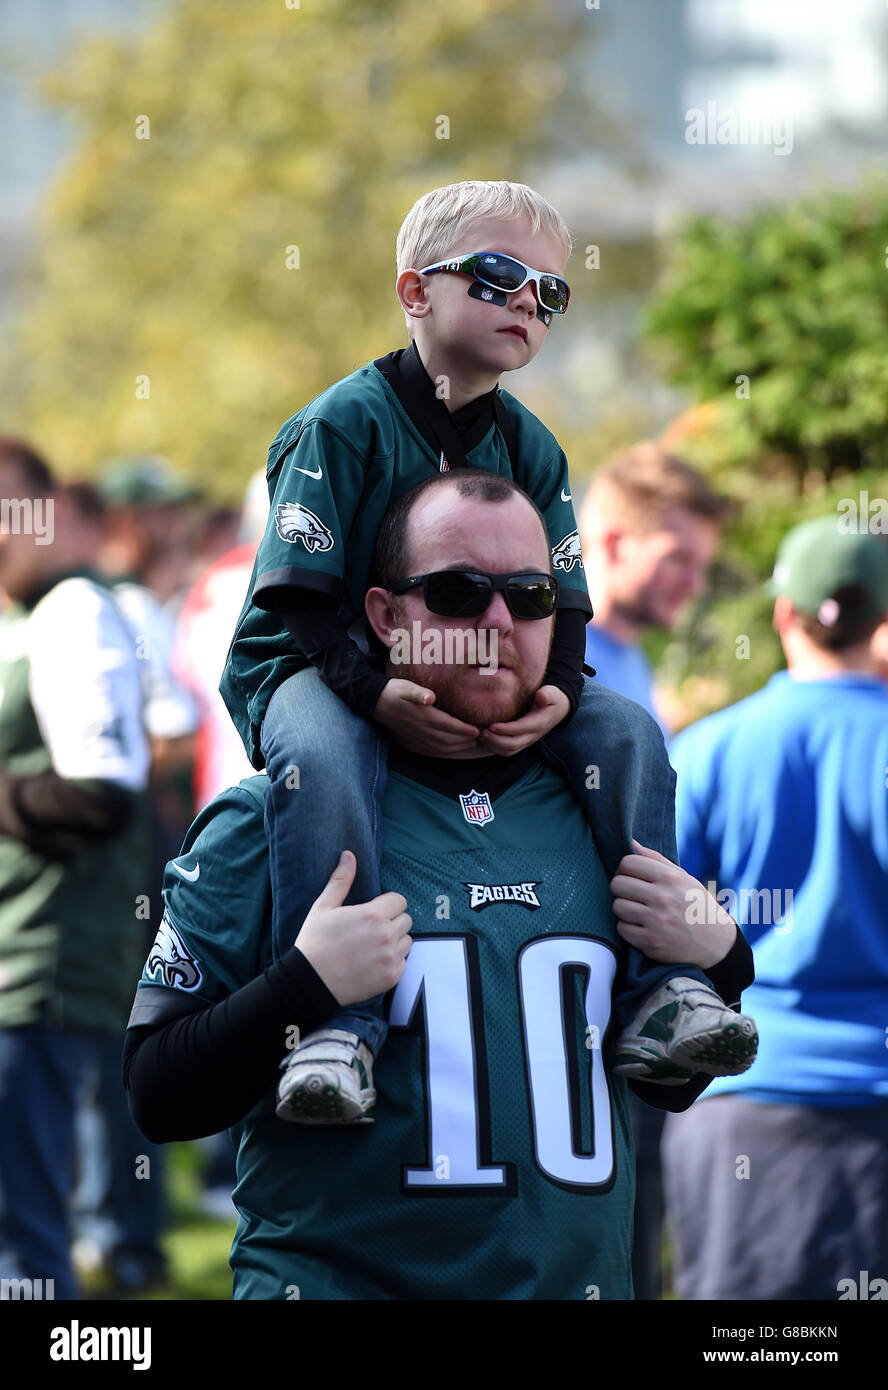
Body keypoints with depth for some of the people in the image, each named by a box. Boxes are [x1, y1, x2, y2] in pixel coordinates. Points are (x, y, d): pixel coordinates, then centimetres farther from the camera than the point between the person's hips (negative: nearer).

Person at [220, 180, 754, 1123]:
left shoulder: (530, 448, 7)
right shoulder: (344, 423, -12)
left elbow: (561, 605, 3)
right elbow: (299, 596, -17)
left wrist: (555, 691, -20)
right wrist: (377, 693, -34)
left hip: (474, 685, 6)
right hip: (302, 666, -6)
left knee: (625, 732, -14)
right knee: (322, 756, -40)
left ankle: (659, 993, -14)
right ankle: (334, 1021, -42)